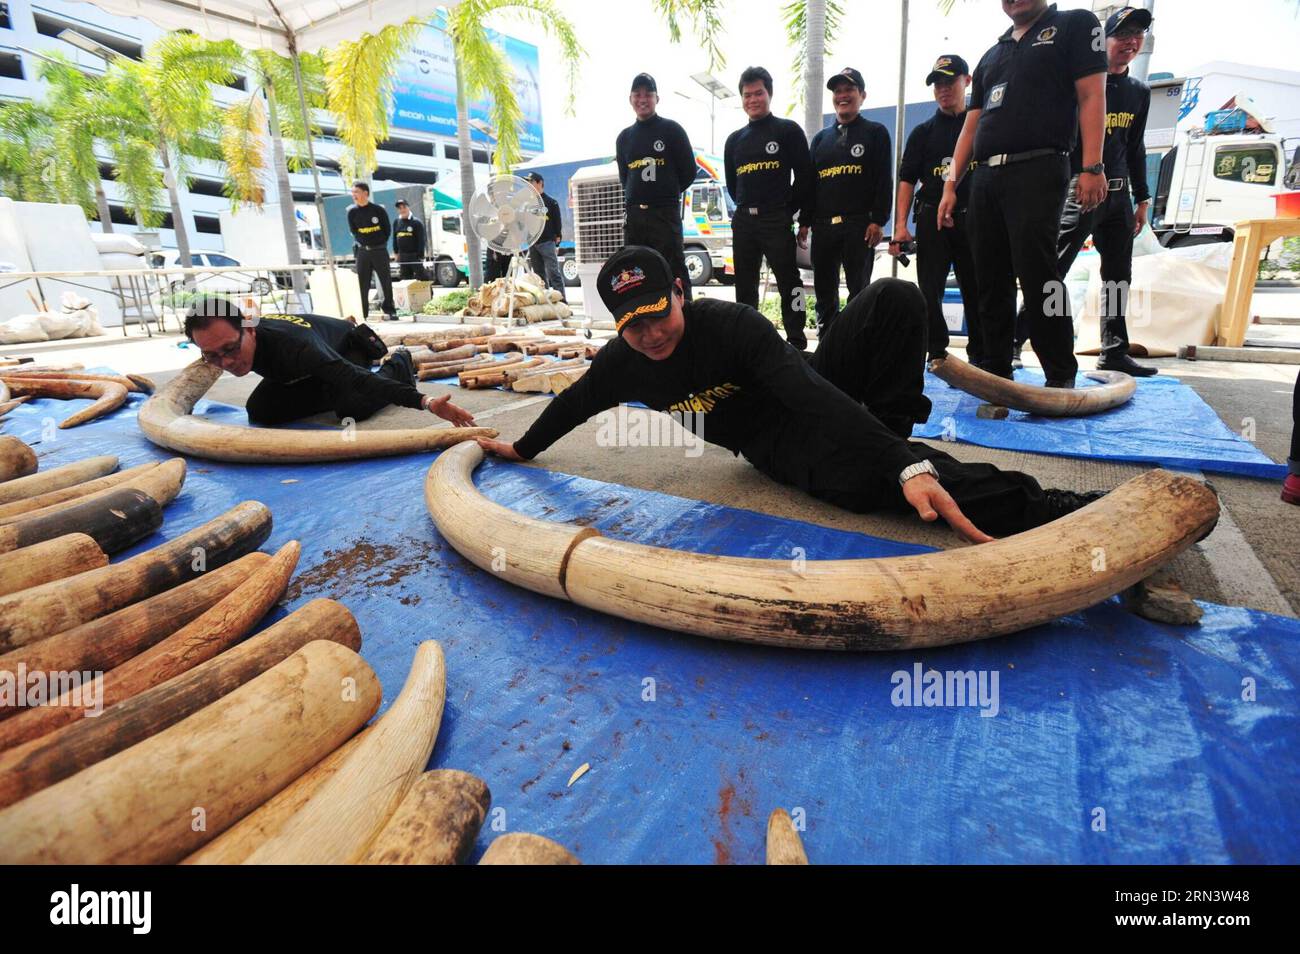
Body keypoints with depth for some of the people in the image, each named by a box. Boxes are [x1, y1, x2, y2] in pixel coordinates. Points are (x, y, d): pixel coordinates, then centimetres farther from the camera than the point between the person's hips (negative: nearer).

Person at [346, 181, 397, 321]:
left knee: (386, 281, 1)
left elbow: (387, 229, 2)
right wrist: (364, 243, 6)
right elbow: (354, 231, 10)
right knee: (362, 283, 2)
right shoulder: (352, 212, 1)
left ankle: (389, 311, 10)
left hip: (379, 250, -2)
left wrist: (379, 244, 5)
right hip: (362, 251, 2)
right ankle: (362, 313, 6)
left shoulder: (379, 210, -5)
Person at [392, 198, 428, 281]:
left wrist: (421, 256, -14)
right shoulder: (397, 222, 9)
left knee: (421, 277, -4)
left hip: (415, 256, -6)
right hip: (402, 256, 6)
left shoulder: (417, 222, -8)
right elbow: (394, 239, 16)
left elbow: (421, 241, -10)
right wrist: (396, 253, 12)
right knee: (405, 278, 10)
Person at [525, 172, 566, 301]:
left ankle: (562, 300, -11)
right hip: (532, 243, 5)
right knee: (539, 275, 7)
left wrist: (557, 237, -7)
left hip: (547, 242, -5)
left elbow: (557, 222, 1)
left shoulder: (551, 202, 3)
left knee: (553, 273, -10)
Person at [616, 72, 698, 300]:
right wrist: (637, 197, 11)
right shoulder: (624, 137, 16)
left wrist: (668, 194, 7)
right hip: (634, 215, 5)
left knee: (675, 272, -7)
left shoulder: (671, 130, 2)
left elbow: (688, 171, 2)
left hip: (666, 213, -5)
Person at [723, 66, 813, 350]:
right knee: (745, 285, 8)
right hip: (743, 220, 5)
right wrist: (747, 208, 13)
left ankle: (797, 343, -1)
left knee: (788, 282, -5)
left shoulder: (788, 130, 2)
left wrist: (789, 210, -1)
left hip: (777, 220, -5)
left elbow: (804, 175, -1)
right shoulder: (735, 139, 16)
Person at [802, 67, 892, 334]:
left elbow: (884, 180, -1)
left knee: (859, 288, -4)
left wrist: (878, 221, -11)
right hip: (823, 226, 4)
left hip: (859, 225, -4)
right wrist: (804, 222, 9)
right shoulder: (820, 138, 19)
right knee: (824, 290, 4)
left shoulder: (876, 132, 8)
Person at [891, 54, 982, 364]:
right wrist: (901, 225, -4)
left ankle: (980, 355, 10)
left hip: (974, 218, 0)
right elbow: (907, 179, 8)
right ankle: (936, 354, 2)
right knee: (930, 291, -5)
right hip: (932, 218, 1)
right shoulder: (923, 133, 14)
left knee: (977, 290, 1)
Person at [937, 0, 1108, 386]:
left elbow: (1091, 96, -2)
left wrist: (1092, 168, -13)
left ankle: (1062, 377, -8)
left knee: (1037, 275, -14)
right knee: (990, 281, 4)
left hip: (1038, 169, -6)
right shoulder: (991, 55, 24)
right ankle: (994, 370, 11)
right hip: (985, 177, 6)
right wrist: (951, 185, 10)